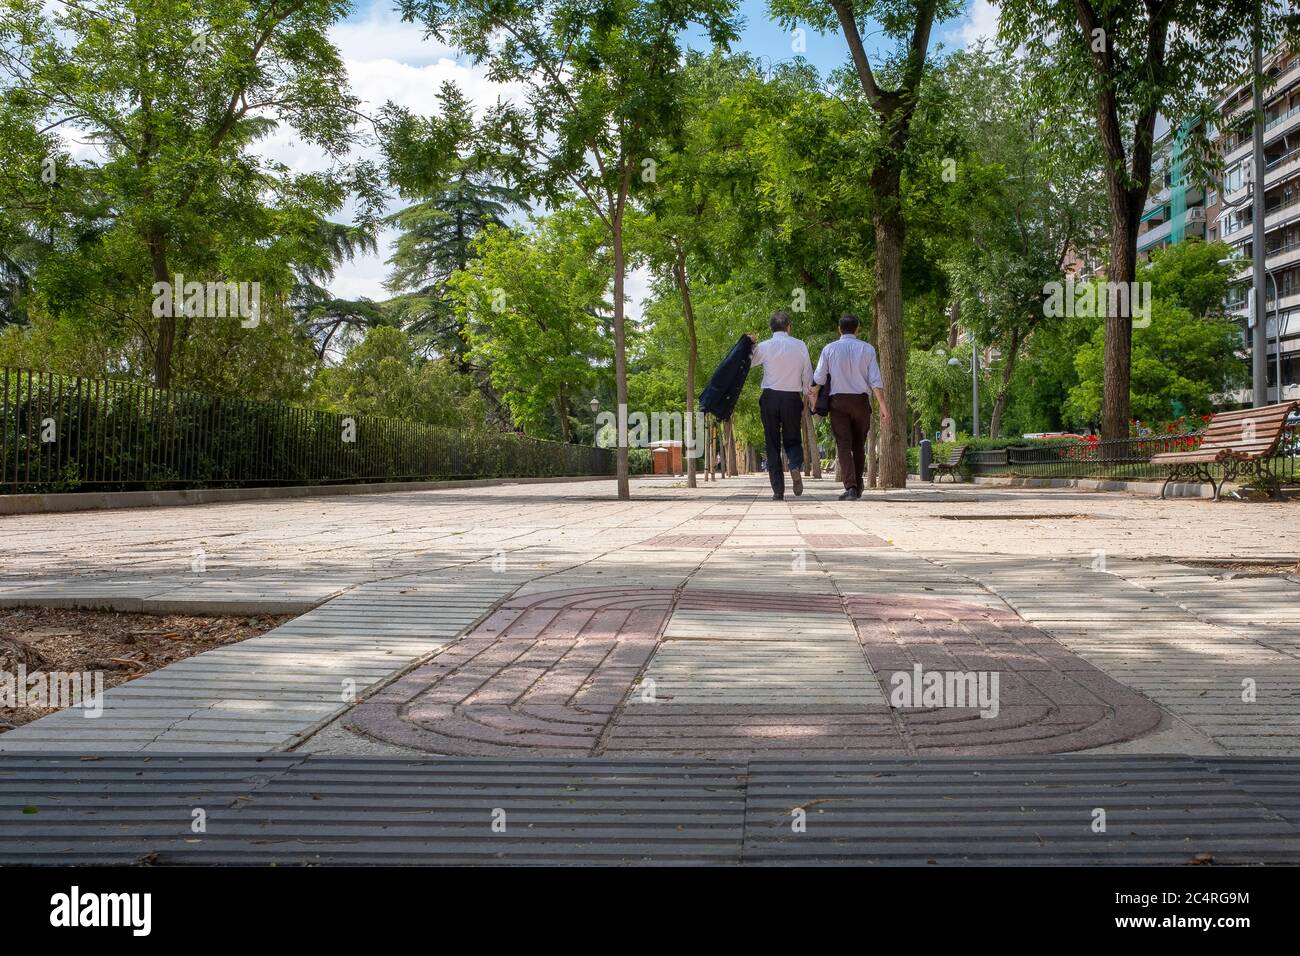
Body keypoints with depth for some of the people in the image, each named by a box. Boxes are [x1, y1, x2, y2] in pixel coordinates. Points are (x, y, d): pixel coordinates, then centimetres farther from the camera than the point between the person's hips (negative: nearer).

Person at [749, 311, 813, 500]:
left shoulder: (764, 346, -3)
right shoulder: (800, 346, 2)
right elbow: (808, 377, 6)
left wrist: (750, 344, 18)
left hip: (770, 397, -1)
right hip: (793, 398, 1)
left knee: (772, 444, 6)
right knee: (793, 440, 12)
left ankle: (778, 490, 0)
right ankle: (795, 466, -22)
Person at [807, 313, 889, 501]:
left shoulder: (829, 349, -1)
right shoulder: (867, 349, -1)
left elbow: (818, 379, 0)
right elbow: (876, 381, -6)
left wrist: (814, 398, 17)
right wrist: (883, 406, -4)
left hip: (838, 401, -1)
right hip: (861, 400, 1)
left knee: (843, 445, -4)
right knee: (859, 445, 15)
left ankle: (850, 487, -17)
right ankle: (858, 487, 23)